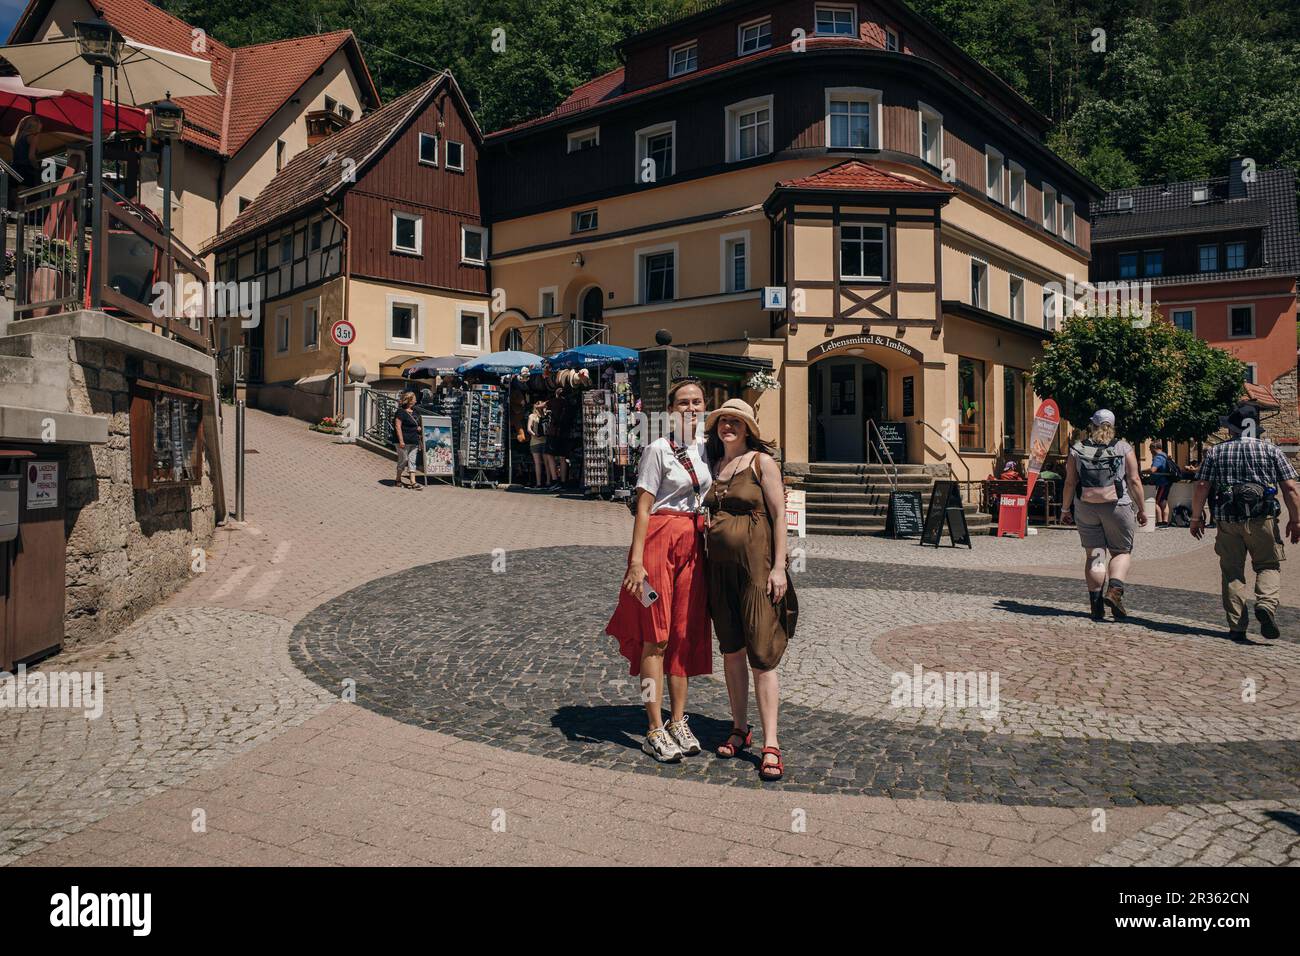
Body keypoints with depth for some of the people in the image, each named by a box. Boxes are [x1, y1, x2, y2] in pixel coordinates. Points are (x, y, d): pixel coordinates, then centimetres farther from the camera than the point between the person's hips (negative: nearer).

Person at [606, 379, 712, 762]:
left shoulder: (706, 447, 11)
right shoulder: (658, 450, -8)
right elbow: (643, 507, -11)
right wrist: (636, 561, -16)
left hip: (695, 544, 6)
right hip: (660, 541, -6)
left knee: (685, 634, 10)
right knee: (656, 635, -2)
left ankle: (678, 722, 21)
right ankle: (655, 731, 5)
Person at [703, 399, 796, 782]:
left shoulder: (761, 461, -3)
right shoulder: (713, 465, 13)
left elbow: (779, 514, -7)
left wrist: (779, 567, -13)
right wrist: (703, 562, 11)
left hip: (756, 564, -6)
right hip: (719, 566, 6)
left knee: (761, 655, -6)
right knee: (731, 651, 11)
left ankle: (770, 745, -3)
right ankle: (739, 729, 24)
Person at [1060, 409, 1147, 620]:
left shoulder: (1077, 449, 4)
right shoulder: (1124, 449, 2)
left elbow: (1070, 482, 3)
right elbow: (1134, 480, -1)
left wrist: (1065, 509, 12)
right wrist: (1141, 509, 6)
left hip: (1085, 507, 1)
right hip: (1117, 506, -1)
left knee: (1093, 555, 5)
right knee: (1122, 552, 12)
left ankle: (1096, 606, 2)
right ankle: (1114, 589, -12)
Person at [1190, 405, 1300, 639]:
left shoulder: (1215, 452, 7)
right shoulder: (1271, 450, 5)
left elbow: (1201, 487, 1)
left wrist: (1196, 518, 9)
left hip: (1227, 521, 1)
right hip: (1262, 519, -1)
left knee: (1232, 571, 8)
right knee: (1268, 566, 12)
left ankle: (1237, 627, 8)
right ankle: (1265, 604, -15)